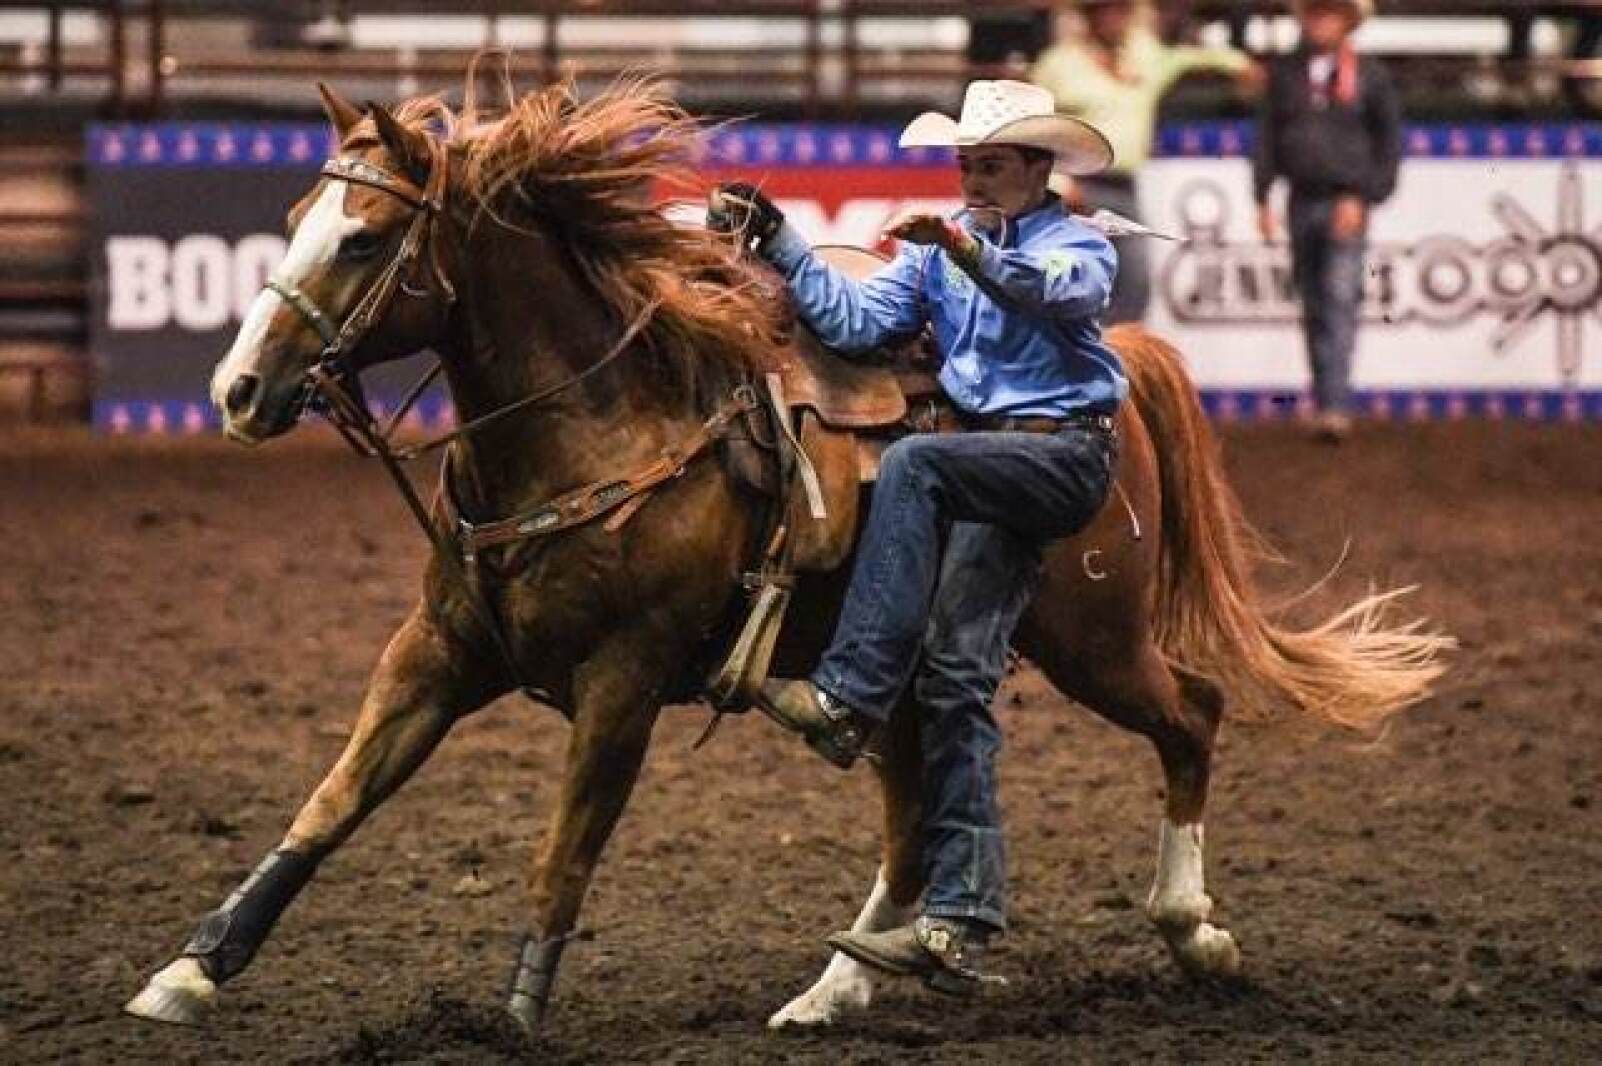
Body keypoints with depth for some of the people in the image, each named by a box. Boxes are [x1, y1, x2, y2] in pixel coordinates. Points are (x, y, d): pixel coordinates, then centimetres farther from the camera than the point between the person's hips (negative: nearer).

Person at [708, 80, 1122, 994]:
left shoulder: (1079, 244, 2)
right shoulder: (941, 247, 17)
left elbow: (1063, 293, -22)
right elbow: (855, 319, 8)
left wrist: (969, 250, -37)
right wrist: (779, 242, -2)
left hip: (1066, 454, -5)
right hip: (988, 460, 5)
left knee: (913, 464, -32)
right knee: (955, 676, -7)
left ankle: (848, 699, -33)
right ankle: (959, 927, -11)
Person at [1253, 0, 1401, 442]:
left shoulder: (1369, 75, 1)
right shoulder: (1285, 73, 9)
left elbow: (1388, 142, 2)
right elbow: (1267, 136, 11)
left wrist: (1363, 198, -8)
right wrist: (1263, 198, 4)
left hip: (1346, 204, -4)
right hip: (1302, 202, 4)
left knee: (1341, 301, -15)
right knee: (1313, 309, 8)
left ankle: (1336, 407, -21)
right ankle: (1323, 403, 16)